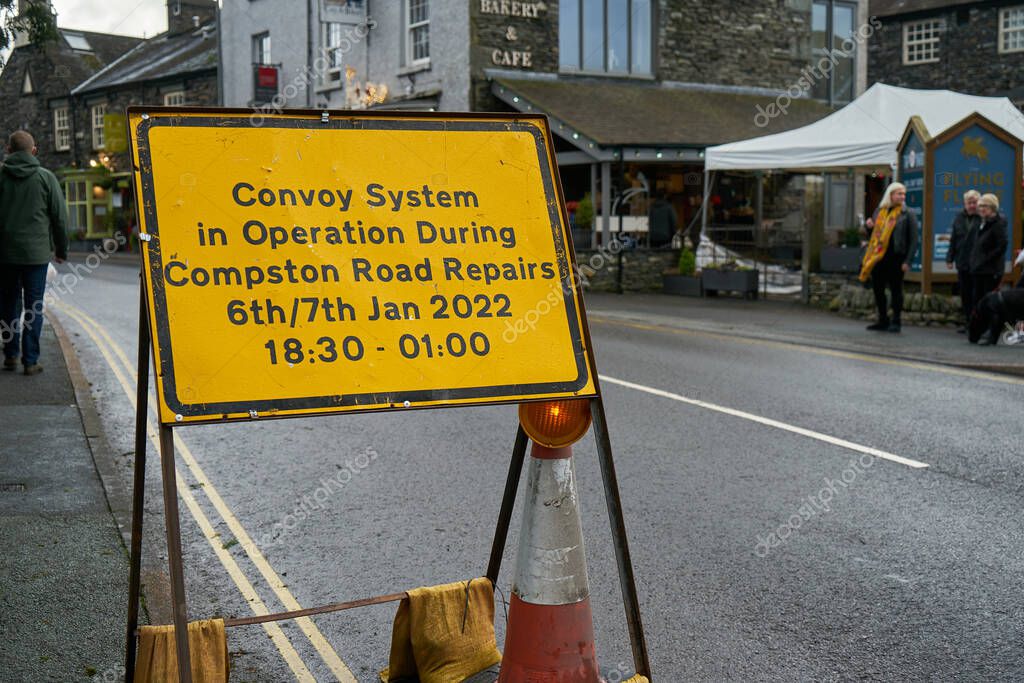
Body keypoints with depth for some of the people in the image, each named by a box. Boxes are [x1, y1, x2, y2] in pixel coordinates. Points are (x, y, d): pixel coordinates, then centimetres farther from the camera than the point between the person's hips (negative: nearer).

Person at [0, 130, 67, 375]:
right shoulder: (46, 177, -2)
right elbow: (60, 217, 0)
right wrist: (61, 249, 11)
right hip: (36, 252, -1)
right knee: (34, 307, 3)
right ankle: (30, 361, 1)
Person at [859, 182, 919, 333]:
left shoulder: (907, 214, -1)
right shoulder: (879, 211, 12)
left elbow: (914, 240, -4)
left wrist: (907, 261, -11)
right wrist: (869, 226, 0)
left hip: (896, 258, -5)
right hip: (878, 257, 5)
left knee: (896, 290, -1)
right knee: (877, 288, 9)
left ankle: (895, 322, 8)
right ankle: (883, 320, 21)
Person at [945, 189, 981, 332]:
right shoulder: (959, 218, 11)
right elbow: (953, 240, 16)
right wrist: (950, 258, 11)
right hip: (962, 264, 5)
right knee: (965, 295, 10)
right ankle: (967, 322, 19)